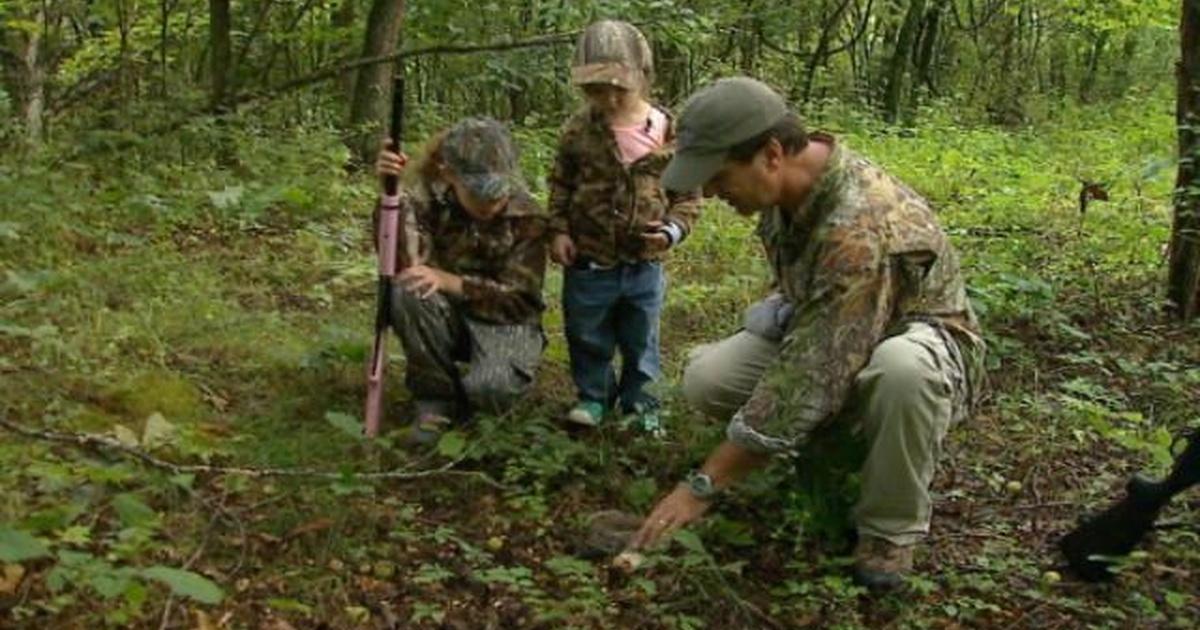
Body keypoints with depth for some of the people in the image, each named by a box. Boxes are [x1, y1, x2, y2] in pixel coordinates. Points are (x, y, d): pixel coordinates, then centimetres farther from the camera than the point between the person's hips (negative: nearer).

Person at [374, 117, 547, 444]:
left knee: (492, 389, -34)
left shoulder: (527, 218, -14)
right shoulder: (431, 201, -11)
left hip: (504, 321, -2)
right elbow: (398, 262, -26)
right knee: (409, 292, -31)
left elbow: (517, 296, -16)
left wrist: (448, 281, -31)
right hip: (449, 318, 2)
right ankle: (438, 398, -12)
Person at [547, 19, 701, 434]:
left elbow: (689, 194, -1)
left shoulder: (668, 133, -8)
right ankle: (593, 396, 36)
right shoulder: (579, 130, -5)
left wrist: (673, 230, -16)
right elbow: (560, 183, 5)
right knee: (587, 338, 16)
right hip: (588, 263, 1)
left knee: (641, 341, 15)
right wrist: (559, 230, -5)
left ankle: (640, 402, 32)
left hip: (644, 264, -1)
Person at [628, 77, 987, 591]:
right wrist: (784, 310, -4)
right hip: (828, 333, 7)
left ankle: (890, 530, -16)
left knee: (902, 369, -43)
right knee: (705, 378, -15)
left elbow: (809, 381, -38)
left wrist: (702, 487, -33)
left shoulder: (860, 228, -38)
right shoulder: (787, 180, -11)